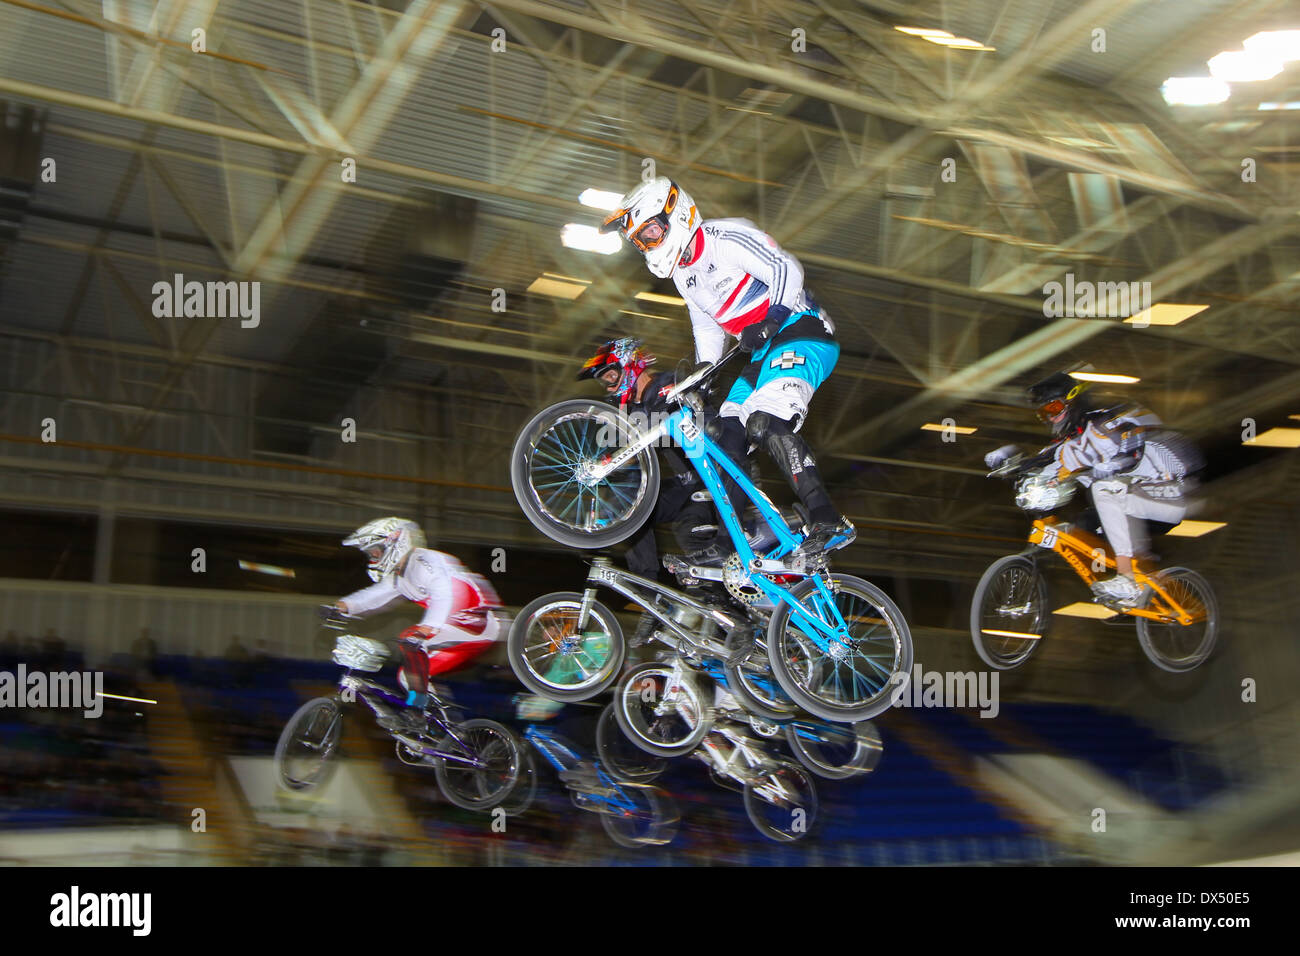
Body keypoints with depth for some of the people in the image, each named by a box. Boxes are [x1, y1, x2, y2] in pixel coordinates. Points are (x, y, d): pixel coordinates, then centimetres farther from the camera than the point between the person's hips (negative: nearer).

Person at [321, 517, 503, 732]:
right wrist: (342, 606, -10)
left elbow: (444, 594, -32)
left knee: (411, 641, -26)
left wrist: (428, 627, -47)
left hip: (476, 623, -10)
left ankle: (414, 713, -25)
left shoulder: (424, 562, -16)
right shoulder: (399, 573, 16)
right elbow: (376, 595, 6)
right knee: (408, 676, 7)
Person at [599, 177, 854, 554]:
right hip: (764, 351, 10)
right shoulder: (682, 273, 15)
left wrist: (768, 321, -29)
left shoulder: (726, 237, -12)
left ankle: (829, 522, -29)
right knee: (726, 435, 2)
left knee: (767, 424, -28)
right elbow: (707, 328, 24)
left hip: (801, 330, -9)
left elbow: (787, 270, -20)